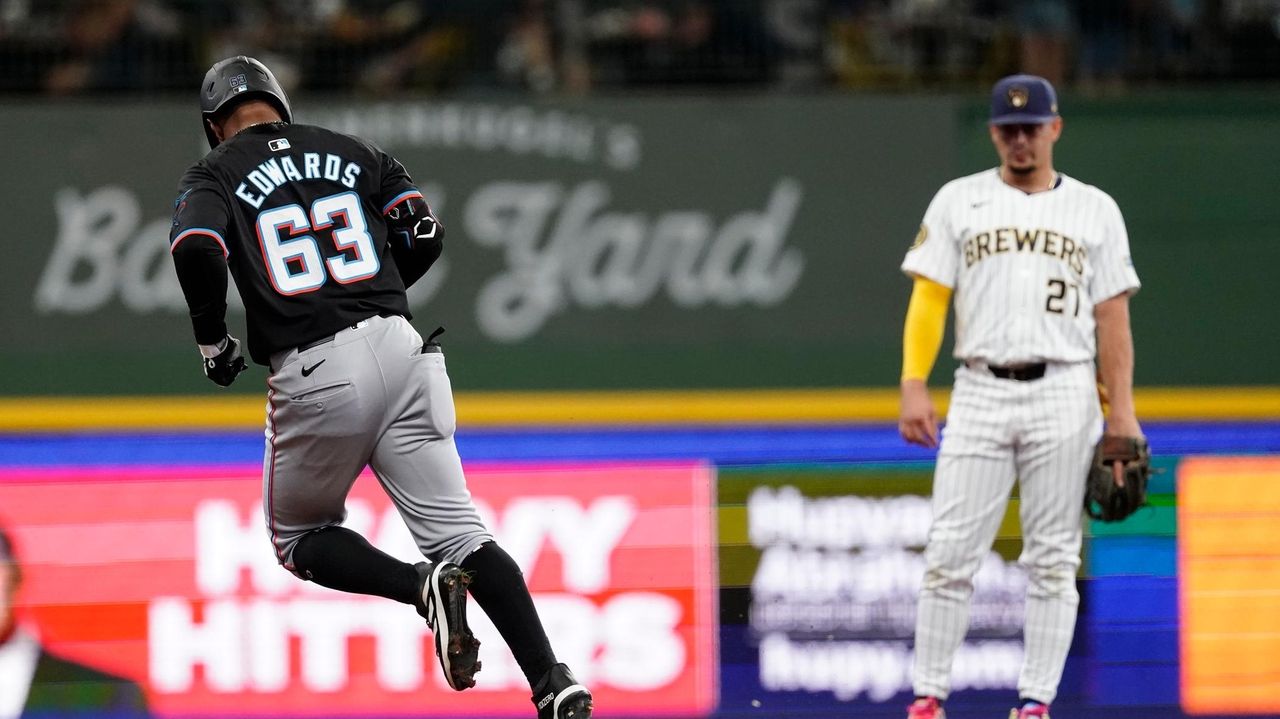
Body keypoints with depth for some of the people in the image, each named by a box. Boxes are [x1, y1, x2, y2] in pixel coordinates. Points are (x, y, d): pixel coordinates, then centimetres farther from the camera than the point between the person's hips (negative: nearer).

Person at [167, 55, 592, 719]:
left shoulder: (214, 175, 8)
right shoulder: (352, 152, 19)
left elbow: (197, 250, -13)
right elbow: (425, 236, 11)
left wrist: (212, 341, 3)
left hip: (310, 374, -3)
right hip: (400, 351, 3)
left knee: (299, 538, 18)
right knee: (457, 531, 3)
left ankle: (424, 587, -10)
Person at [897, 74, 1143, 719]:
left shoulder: (1095, 210, 10)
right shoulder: (958, 201, 10)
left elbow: (1112, 318, 8)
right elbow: (928, 301, 6)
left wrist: (1122, 410, 0)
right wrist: (913, 386, -6)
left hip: (1064, 395, 0)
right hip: (980, 393, 0)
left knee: (1053, 558, 0)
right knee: (951, 551, -4)